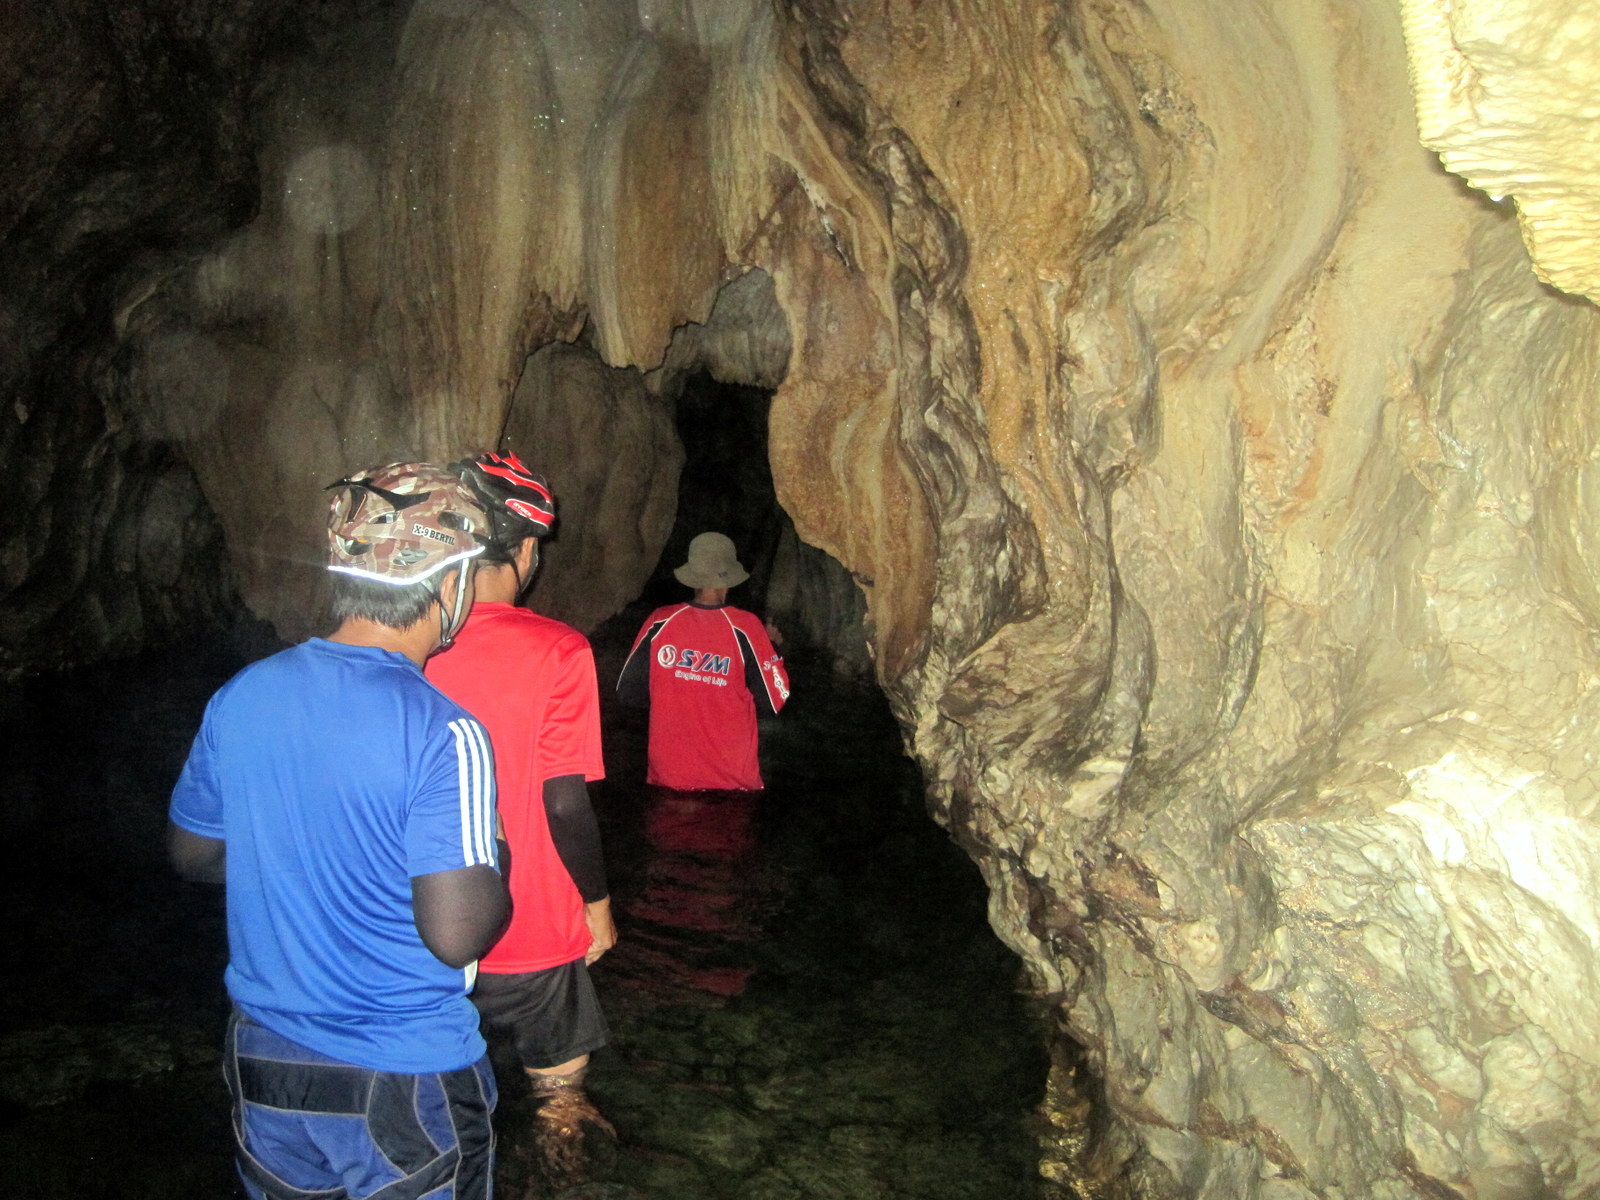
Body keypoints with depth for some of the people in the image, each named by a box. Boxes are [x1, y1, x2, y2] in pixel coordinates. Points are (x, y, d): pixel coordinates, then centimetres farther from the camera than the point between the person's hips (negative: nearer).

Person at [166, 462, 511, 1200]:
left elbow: (191, 853, 7)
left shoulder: (240, 696, -6)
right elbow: (457, 934, -26)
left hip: (262, 1057, 6)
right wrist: (496, 866, -7)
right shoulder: (444, 736, -25)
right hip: (404, 1083, -5)